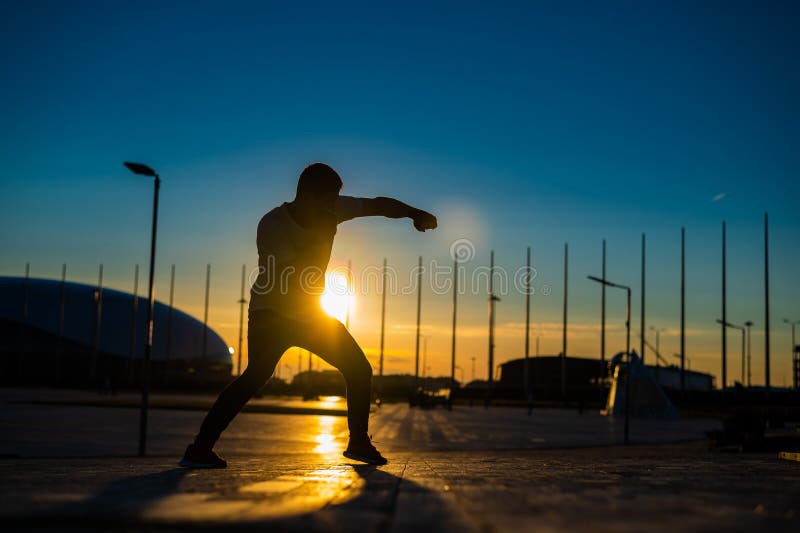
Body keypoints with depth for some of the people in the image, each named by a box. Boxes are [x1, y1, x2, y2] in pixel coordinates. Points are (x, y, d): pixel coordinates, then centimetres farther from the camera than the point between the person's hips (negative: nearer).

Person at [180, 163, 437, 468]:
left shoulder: (329, 211, -8)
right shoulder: (272, 225, -23)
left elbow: (377, 205, 0)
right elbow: (295, 283, -30)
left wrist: (414, 213, -15)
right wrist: (323, 237, -32)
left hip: (312, 314, 6)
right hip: (272, 313, -6)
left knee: (359, 370, 0)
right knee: (258, 374, -25)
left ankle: (359, 442, 16)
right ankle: (200, 448, -22)